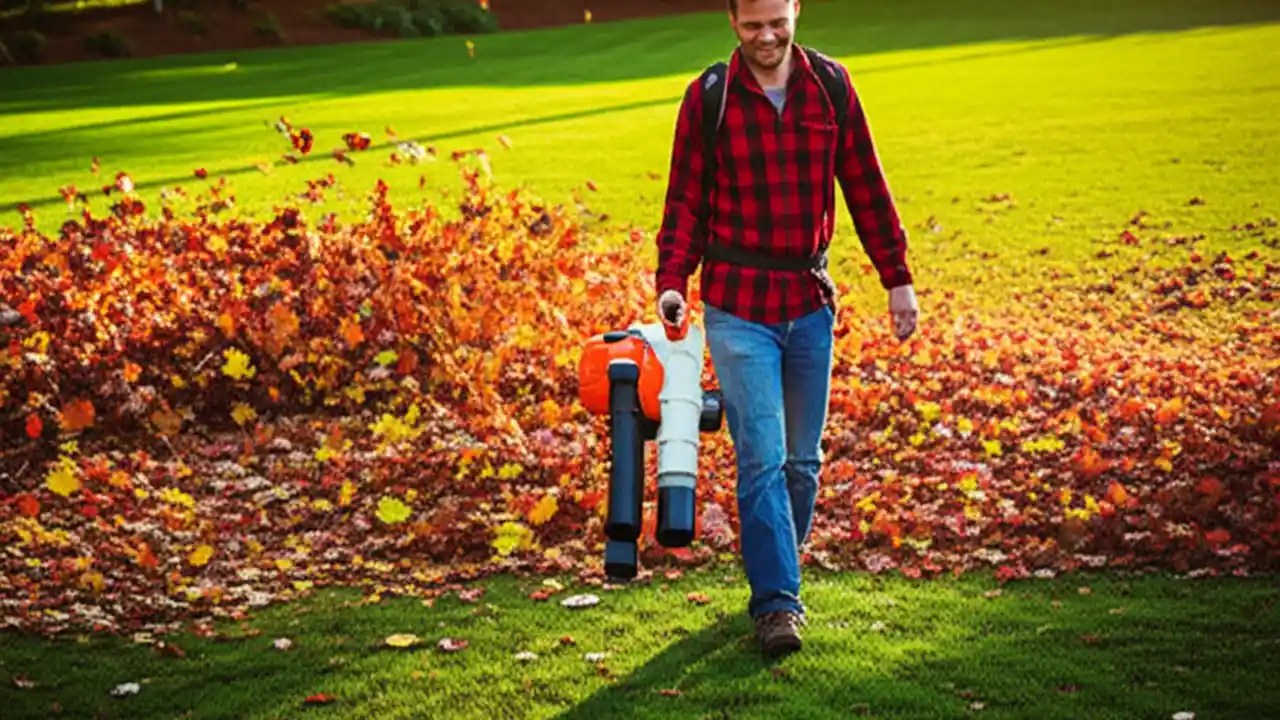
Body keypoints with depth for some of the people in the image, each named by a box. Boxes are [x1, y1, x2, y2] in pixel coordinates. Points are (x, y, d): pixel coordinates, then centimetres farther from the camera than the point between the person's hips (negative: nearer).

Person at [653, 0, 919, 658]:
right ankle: (776, 603, -6)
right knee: (762, 456, -10)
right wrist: (672, 280, -11)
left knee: (802, 459, 10)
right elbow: (686, 200, 1)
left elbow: (865, 186, 8)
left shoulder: (830, 85, 2)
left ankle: (776, 576, 28)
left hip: (810, 301, 3)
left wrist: (896, 277, 7)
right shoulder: (708, 97, -3)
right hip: (737, 305, -3)